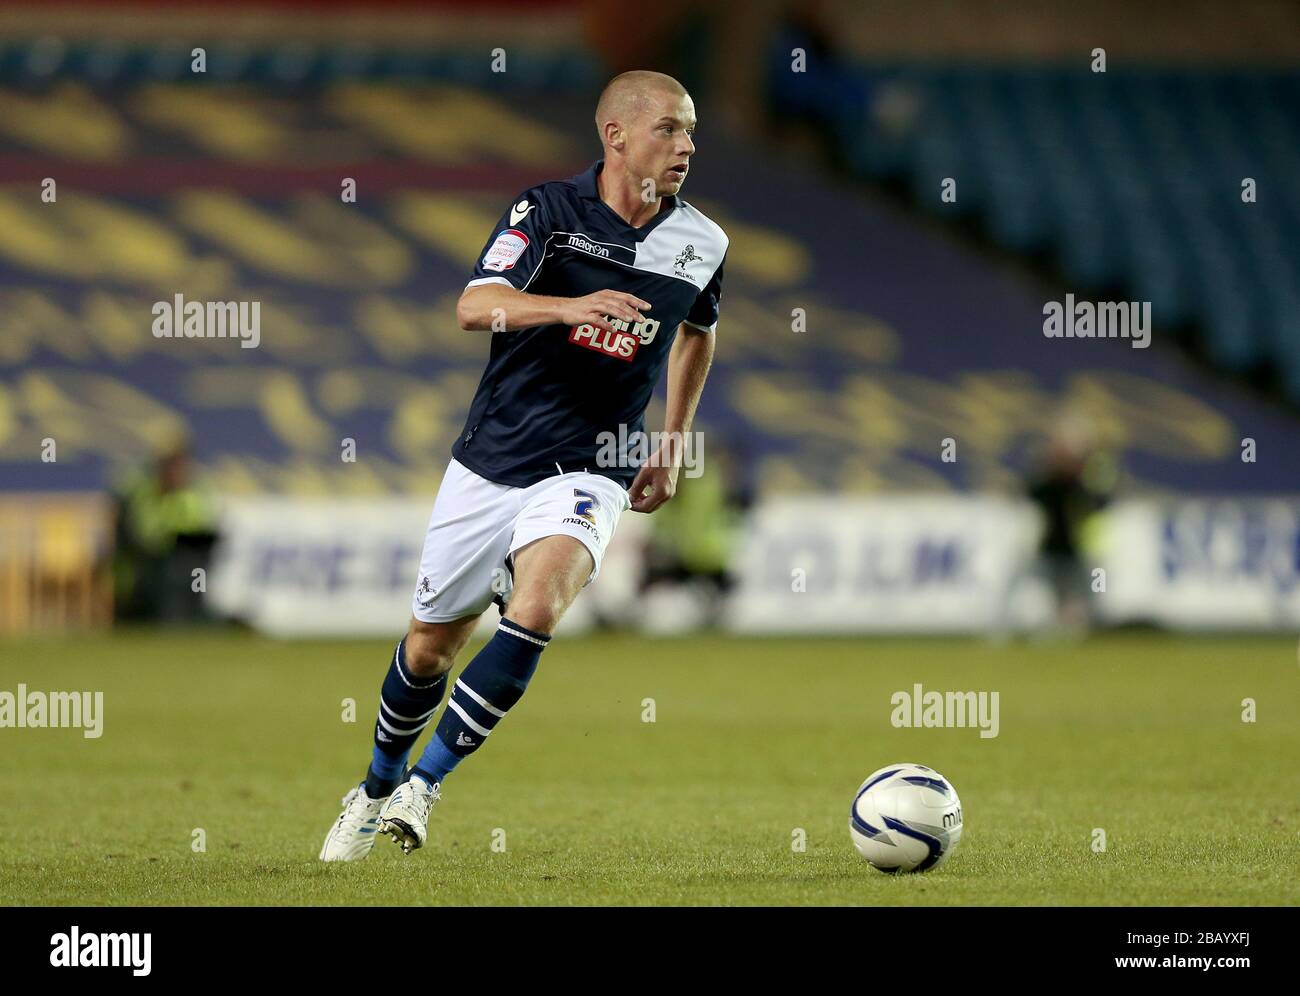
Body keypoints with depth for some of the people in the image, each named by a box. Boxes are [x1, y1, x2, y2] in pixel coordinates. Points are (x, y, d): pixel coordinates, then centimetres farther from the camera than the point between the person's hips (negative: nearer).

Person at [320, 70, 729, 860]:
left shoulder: (700, 244, 1)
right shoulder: (548, 210, -9)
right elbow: (476, 307, -25)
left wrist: (674, 447, 23)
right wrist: (572, 305, -43)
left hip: (588, 474, 0)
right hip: (491, 462, 0)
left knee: (538, 604, -28)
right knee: (430, 646, 11)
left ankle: (425, 786, -19)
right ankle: (377, 788, 38)